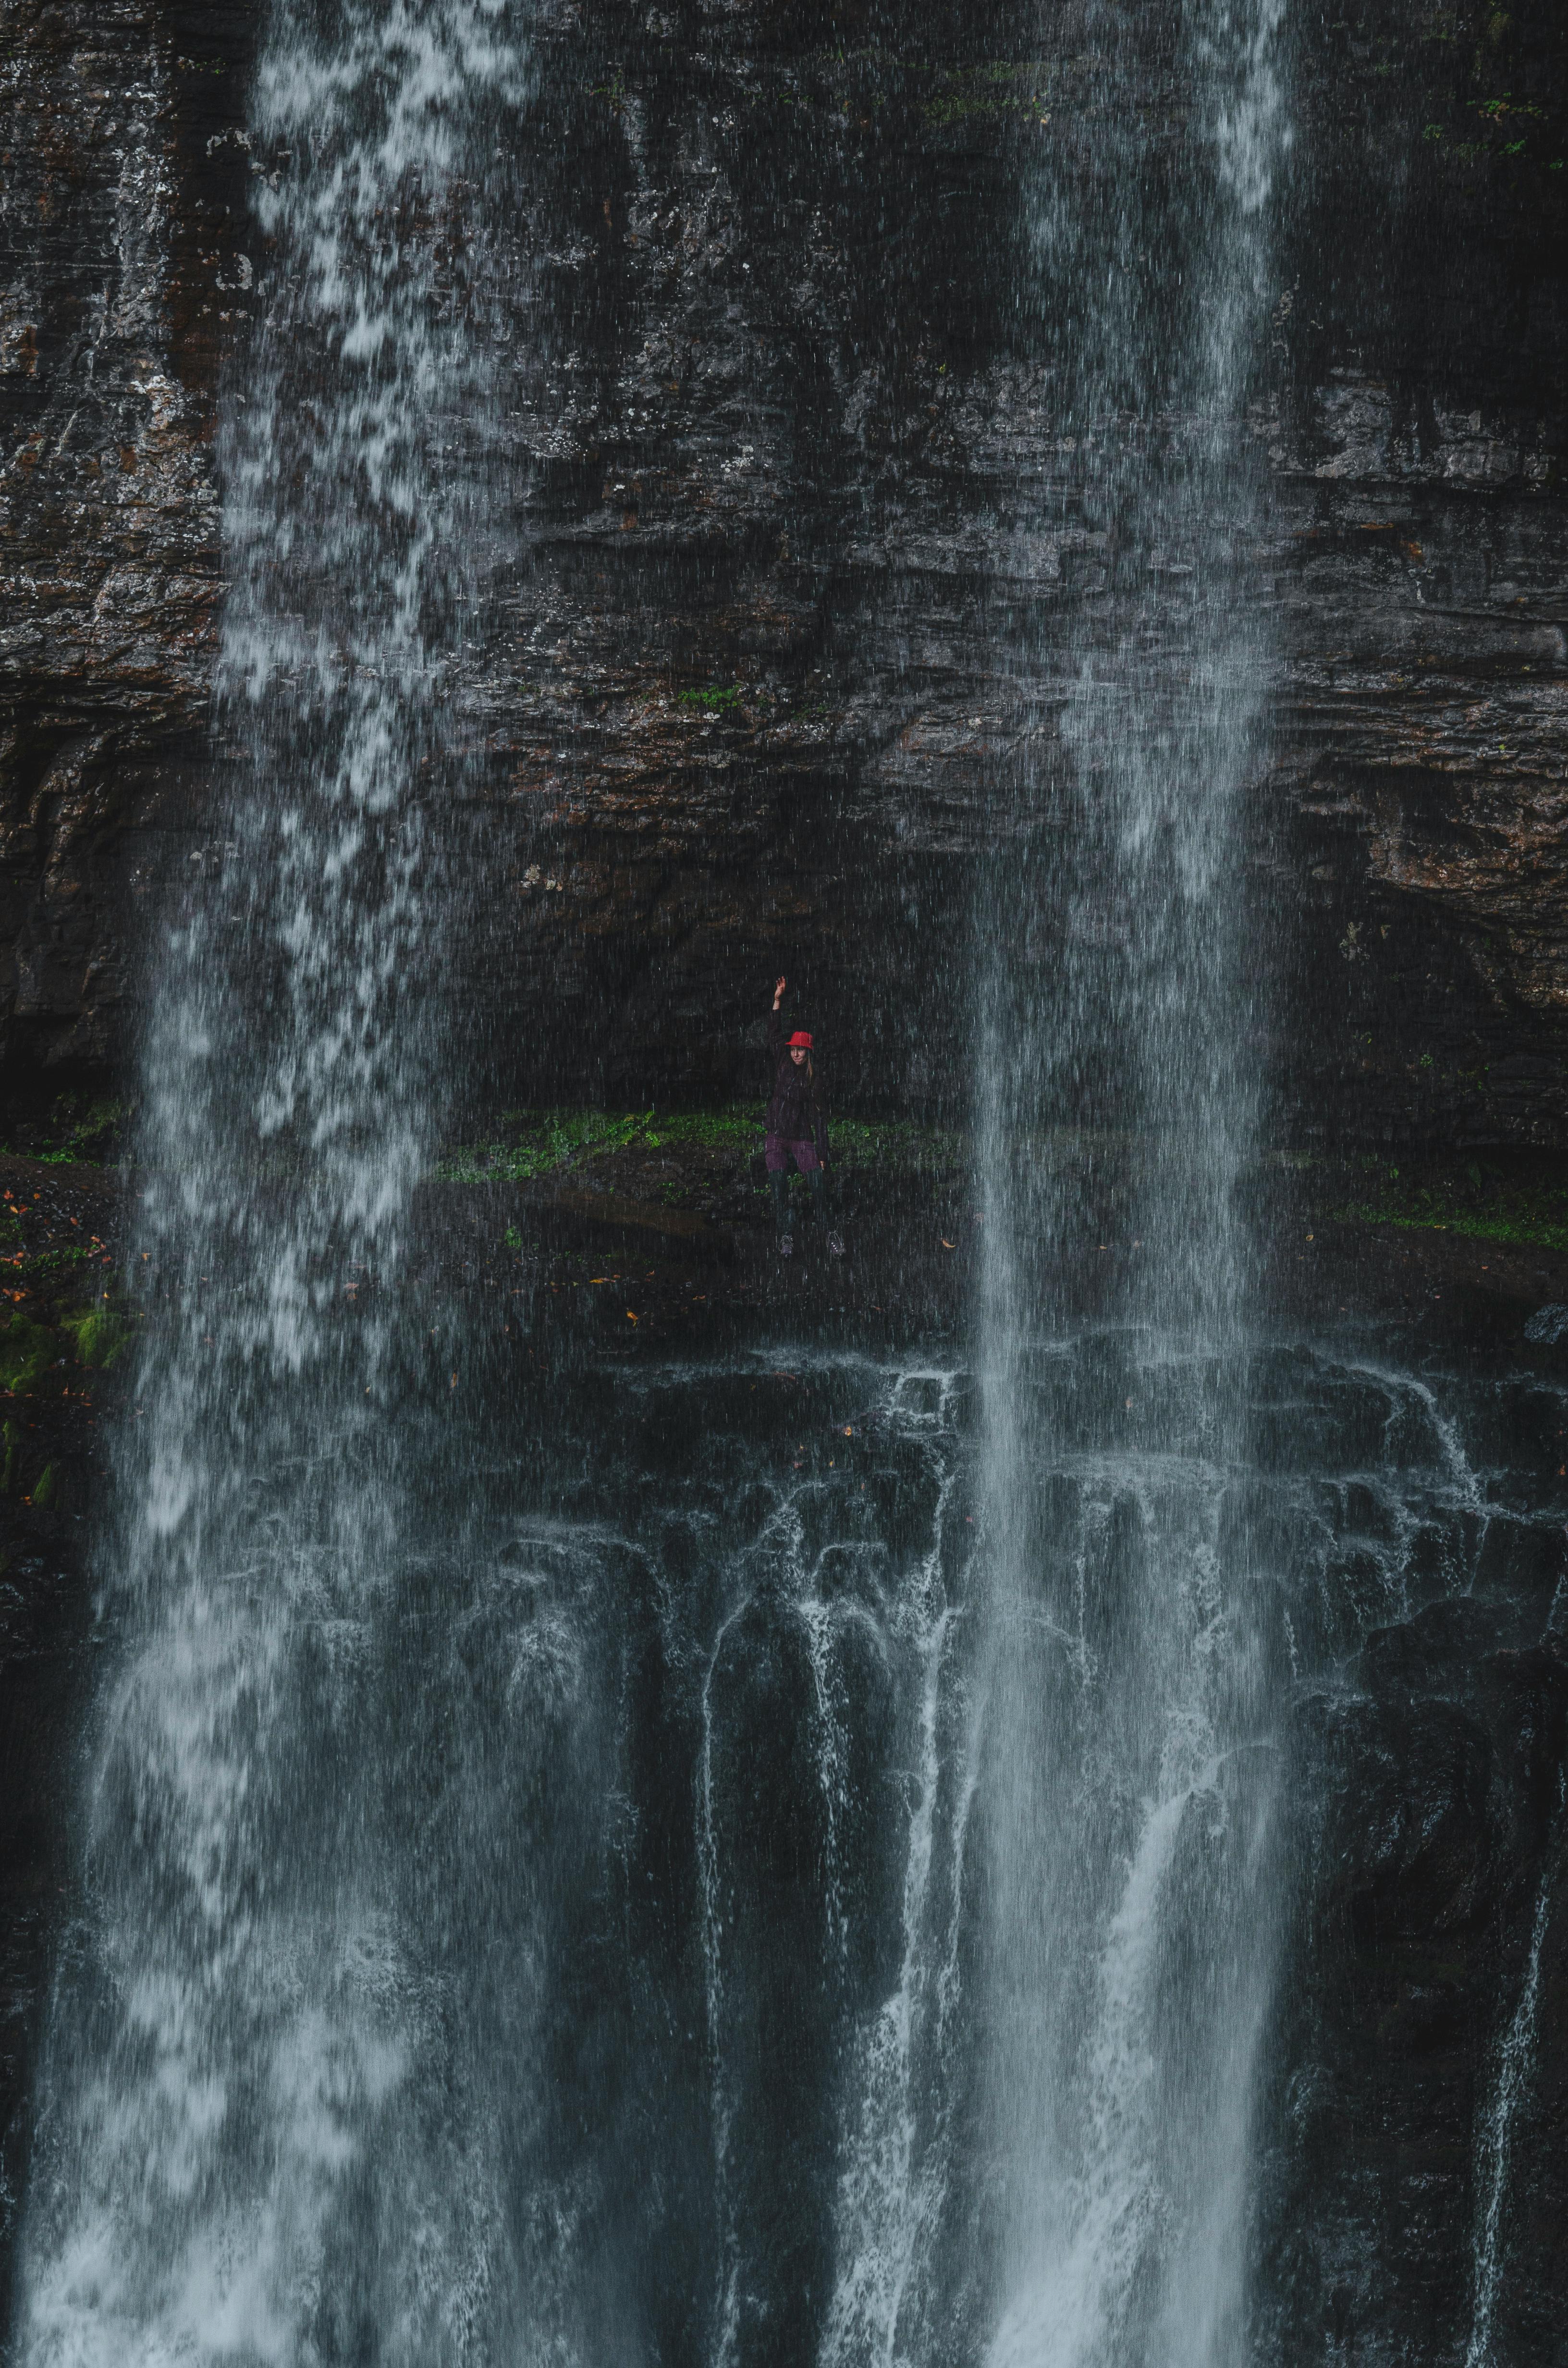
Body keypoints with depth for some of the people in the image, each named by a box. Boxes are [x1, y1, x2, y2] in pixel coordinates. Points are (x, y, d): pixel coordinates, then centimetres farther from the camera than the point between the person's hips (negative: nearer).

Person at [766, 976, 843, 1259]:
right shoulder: (782, 1068, 6)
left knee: (818, 1186, -9)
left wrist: (821, 1153, -3)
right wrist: (777, 1001, -6)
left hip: (803, 1138, -1)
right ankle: (785, 1237, 1)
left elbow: (820, 1117, 2)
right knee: (779, 1190, -4)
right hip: (776, 1137, 1)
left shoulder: (814, 1079, 3)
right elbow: (774, 1036, 0)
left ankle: (830, 1235, -6)